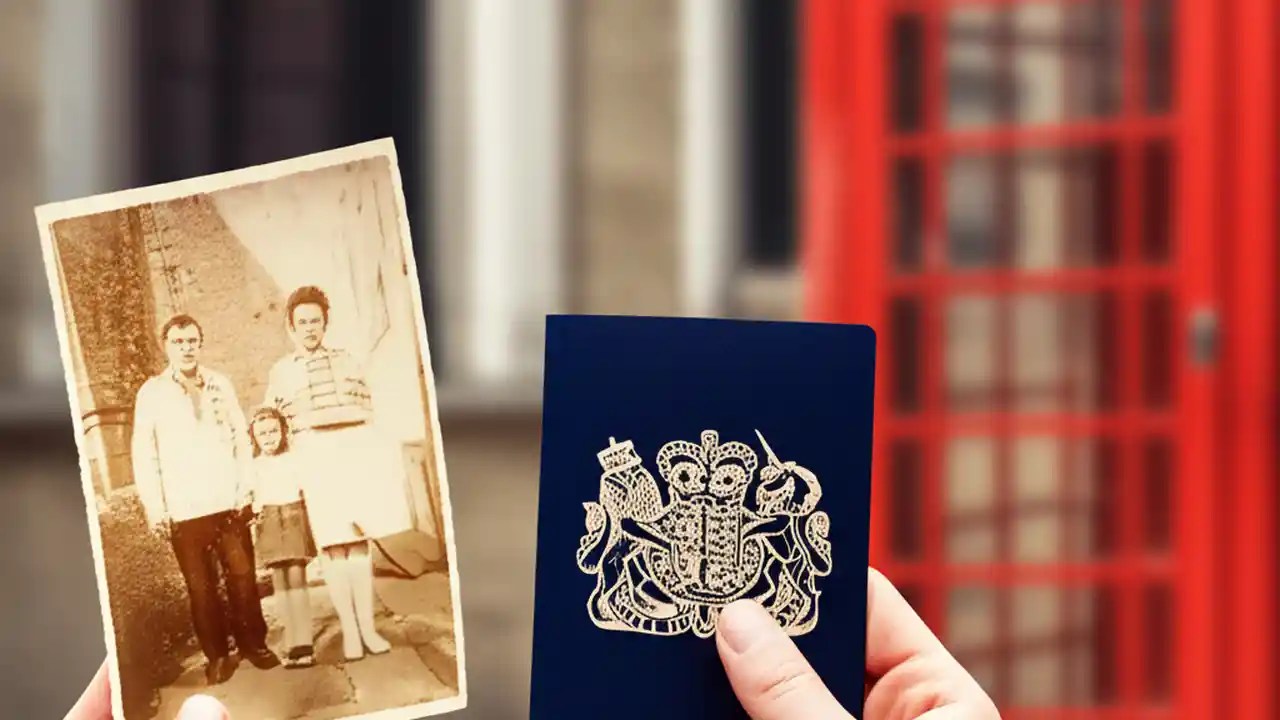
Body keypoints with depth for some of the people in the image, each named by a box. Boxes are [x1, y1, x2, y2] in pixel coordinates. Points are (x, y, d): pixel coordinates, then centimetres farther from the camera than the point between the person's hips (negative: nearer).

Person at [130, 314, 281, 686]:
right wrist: (154, 509, -7)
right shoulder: (151, 393, 0)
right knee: (201, 586, 3)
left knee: (243, 577, 3)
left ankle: (254, 644, 17)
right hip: (183, 509, -2)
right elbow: (144, 455, -2)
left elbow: (241, 438, 8)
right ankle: (217, 655, 12)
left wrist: (245, 488, 0)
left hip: (228, 502, 2)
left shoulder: (221, 384, 8)